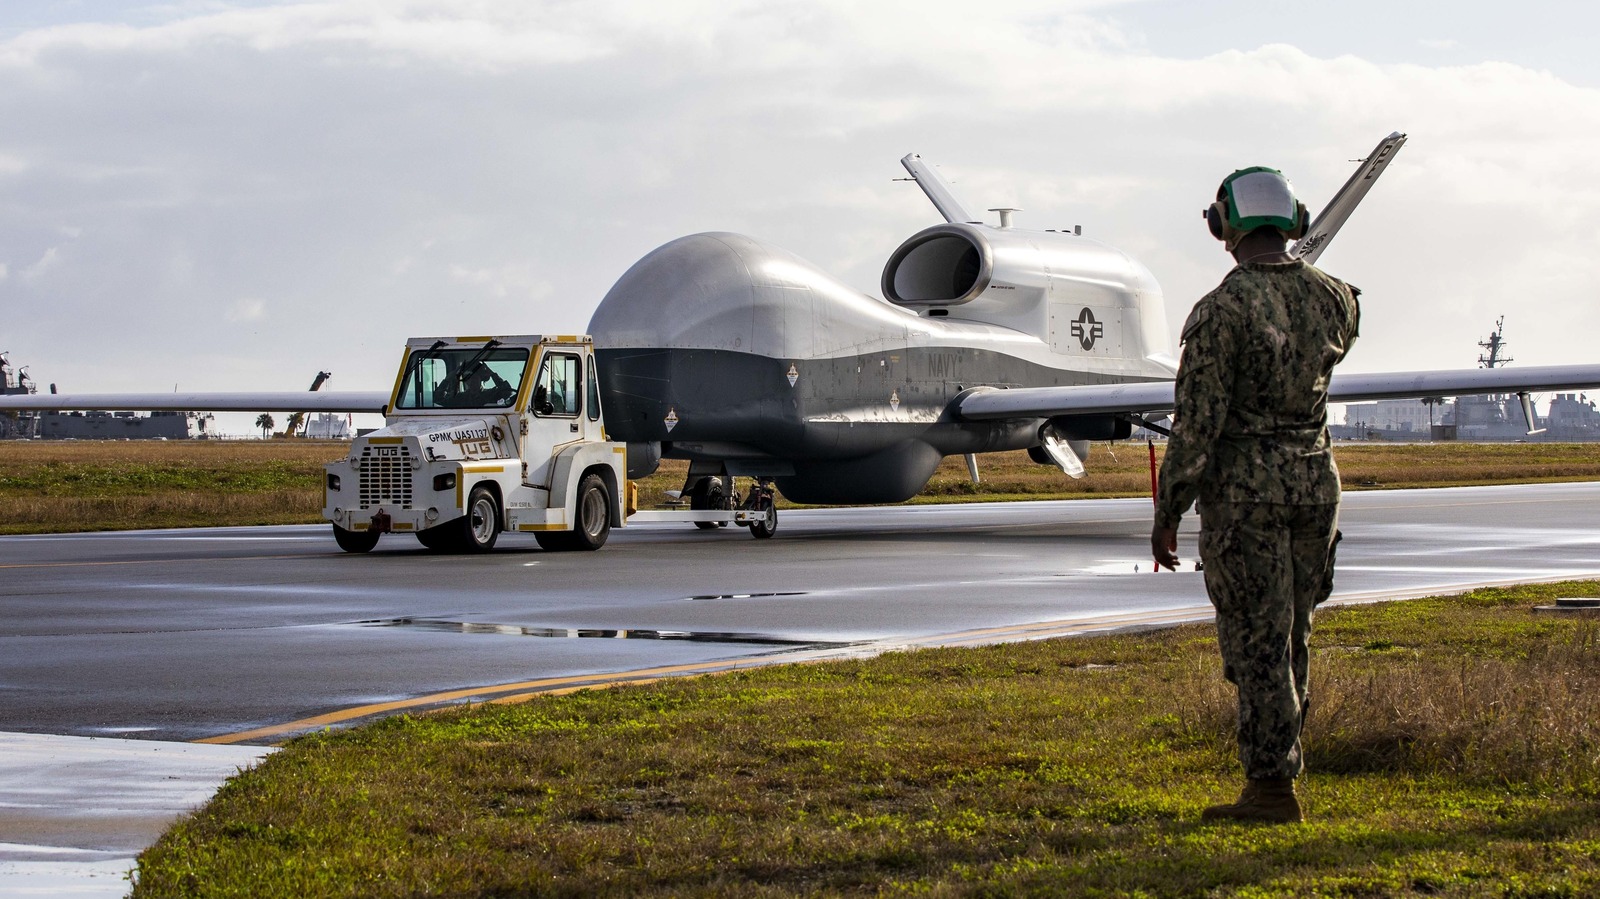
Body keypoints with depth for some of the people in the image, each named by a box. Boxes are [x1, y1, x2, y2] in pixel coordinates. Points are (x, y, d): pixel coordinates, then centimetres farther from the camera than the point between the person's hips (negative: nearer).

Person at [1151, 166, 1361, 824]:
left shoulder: (1222, 309, -15)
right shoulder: (1332, 299, 2)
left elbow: (1196, 424, -16)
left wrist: (1166, 513, -8)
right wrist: (1290, 269, 36)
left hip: (1245, 489, -6)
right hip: (1315, 479, 6)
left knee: (1257, 641, -3)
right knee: (1290, 636, 16)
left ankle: (1272, 788, -3)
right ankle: (1278, 762, 24)